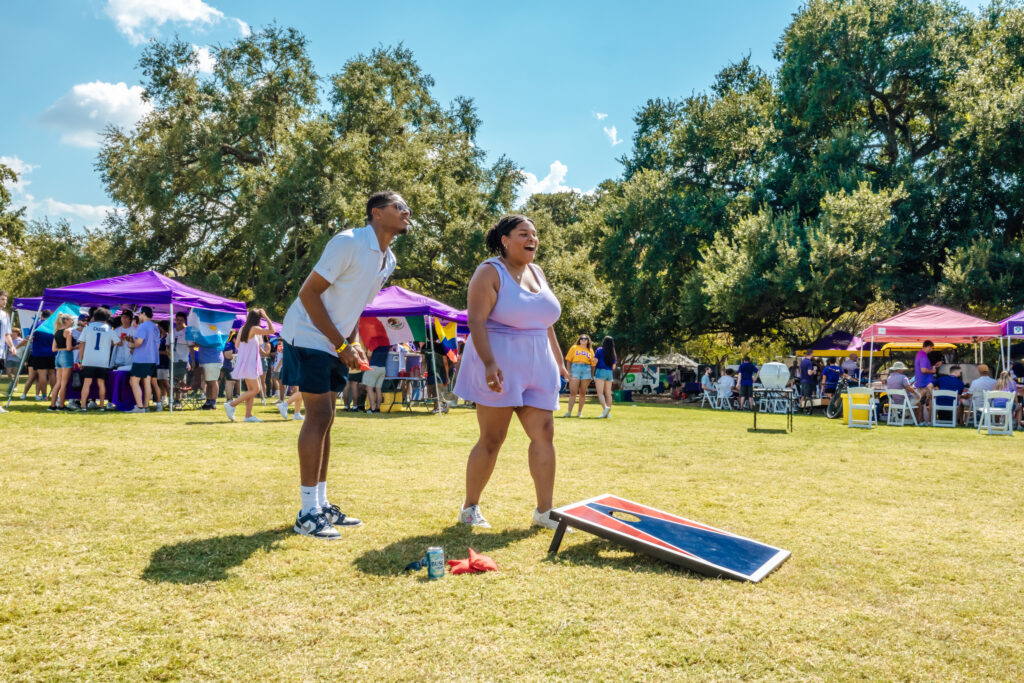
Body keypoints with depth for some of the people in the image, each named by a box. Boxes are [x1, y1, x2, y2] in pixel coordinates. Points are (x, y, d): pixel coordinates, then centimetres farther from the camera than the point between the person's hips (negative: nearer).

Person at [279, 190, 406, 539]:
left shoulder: (388, 260, 8)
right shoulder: (348, 242, -19)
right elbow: (308, 293, -20)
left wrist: (351, 344, 2)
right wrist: (341, 345, -20)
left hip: (335, 343, 9)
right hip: (308, 336, -8)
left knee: (325, 418, 10)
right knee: (319, 415, -11)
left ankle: (321, 503, 17)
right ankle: (307, 512, -5)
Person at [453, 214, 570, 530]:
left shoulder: (537, 272, 14)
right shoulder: (490, 272, -8)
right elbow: (476, 320, -17)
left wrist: (559, 361, 17)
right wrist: (489, 363, -28)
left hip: (537, 367, 7)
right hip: (499, 367, -7)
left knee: (544, 434, 0)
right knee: (492, 439, -1)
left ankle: (544, 510, 7)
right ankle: (469, 508, 14)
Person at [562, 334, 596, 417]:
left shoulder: (590, 350, 15)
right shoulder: (574, 348, 9)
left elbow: (592, 364, 14)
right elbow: (568, 360, 4)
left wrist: (592, 376, 7)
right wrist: (569, 372, -5)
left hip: (586, 370, 2)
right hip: (575, 369, -2)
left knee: (583, 393, 5)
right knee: (573, 392, -8)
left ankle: (580, 412, 12)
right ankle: (569, 412, -10)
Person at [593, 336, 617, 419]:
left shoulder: (599, 350, -3)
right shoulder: (613, 354, 10)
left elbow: (595, 361, -7)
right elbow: (613, 367, 11)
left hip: (600, 372, -5)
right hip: (609, 373, 5)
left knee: (600, 393, -10)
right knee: (608, 394, 8)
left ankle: (605, 408, -31)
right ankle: (608, 412, 8)